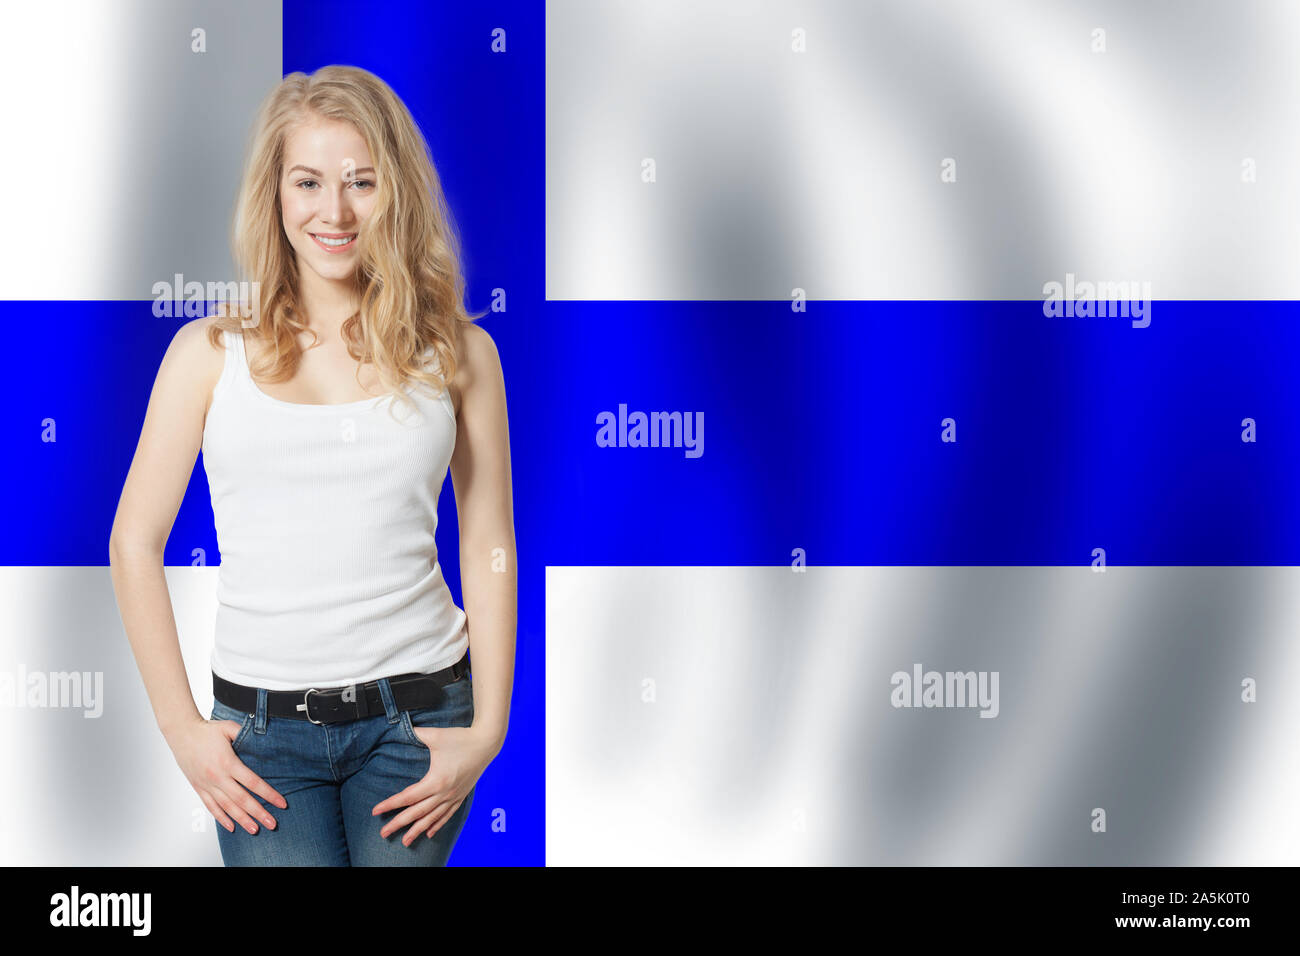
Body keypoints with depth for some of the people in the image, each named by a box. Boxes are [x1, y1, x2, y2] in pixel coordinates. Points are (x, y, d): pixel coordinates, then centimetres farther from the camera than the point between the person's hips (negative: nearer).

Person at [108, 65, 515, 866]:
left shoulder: (457, 354, 3)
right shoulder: (211, 352, 2)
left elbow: (489, 551, 5)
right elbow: (136, 542, 4)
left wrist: (488, 727, -2)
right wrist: (181, 726, 0)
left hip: (413, 716, 0)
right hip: (263, 724, 0)